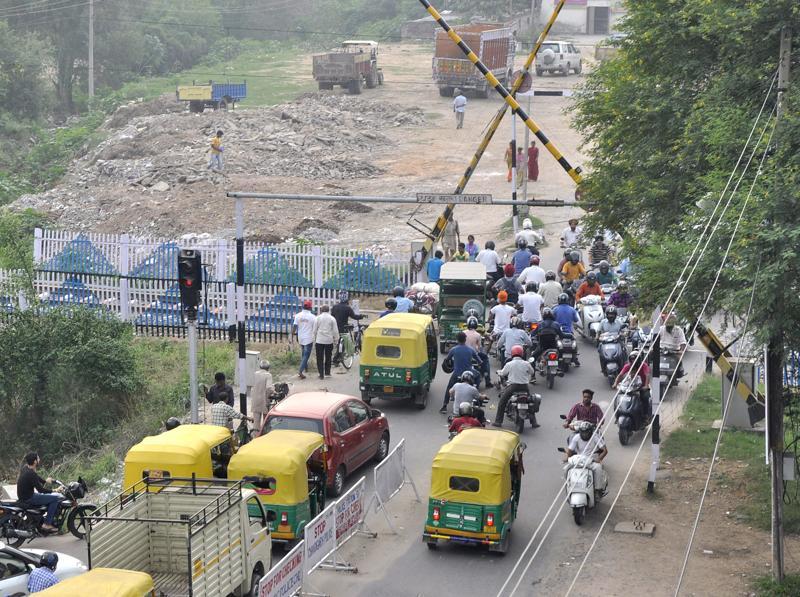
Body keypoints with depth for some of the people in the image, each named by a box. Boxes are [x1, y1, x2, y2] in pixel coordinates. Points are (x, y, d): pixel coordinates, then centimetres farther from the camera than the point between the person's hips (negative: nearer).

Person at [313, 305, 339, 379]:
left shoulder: (318, 318, 0)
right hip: (329, 341, 1)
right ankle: (327, 372, 18)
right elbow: (335, 331, 0)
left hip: (319, 340, -1)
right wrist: (336, 340, 10)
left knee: (320, 358, 3)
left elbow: (315, 330, 3)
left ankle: (321, 374, 0)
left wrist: (314, 340, 12)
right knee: (328, 357, 15)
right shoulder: (332, 318, 0)